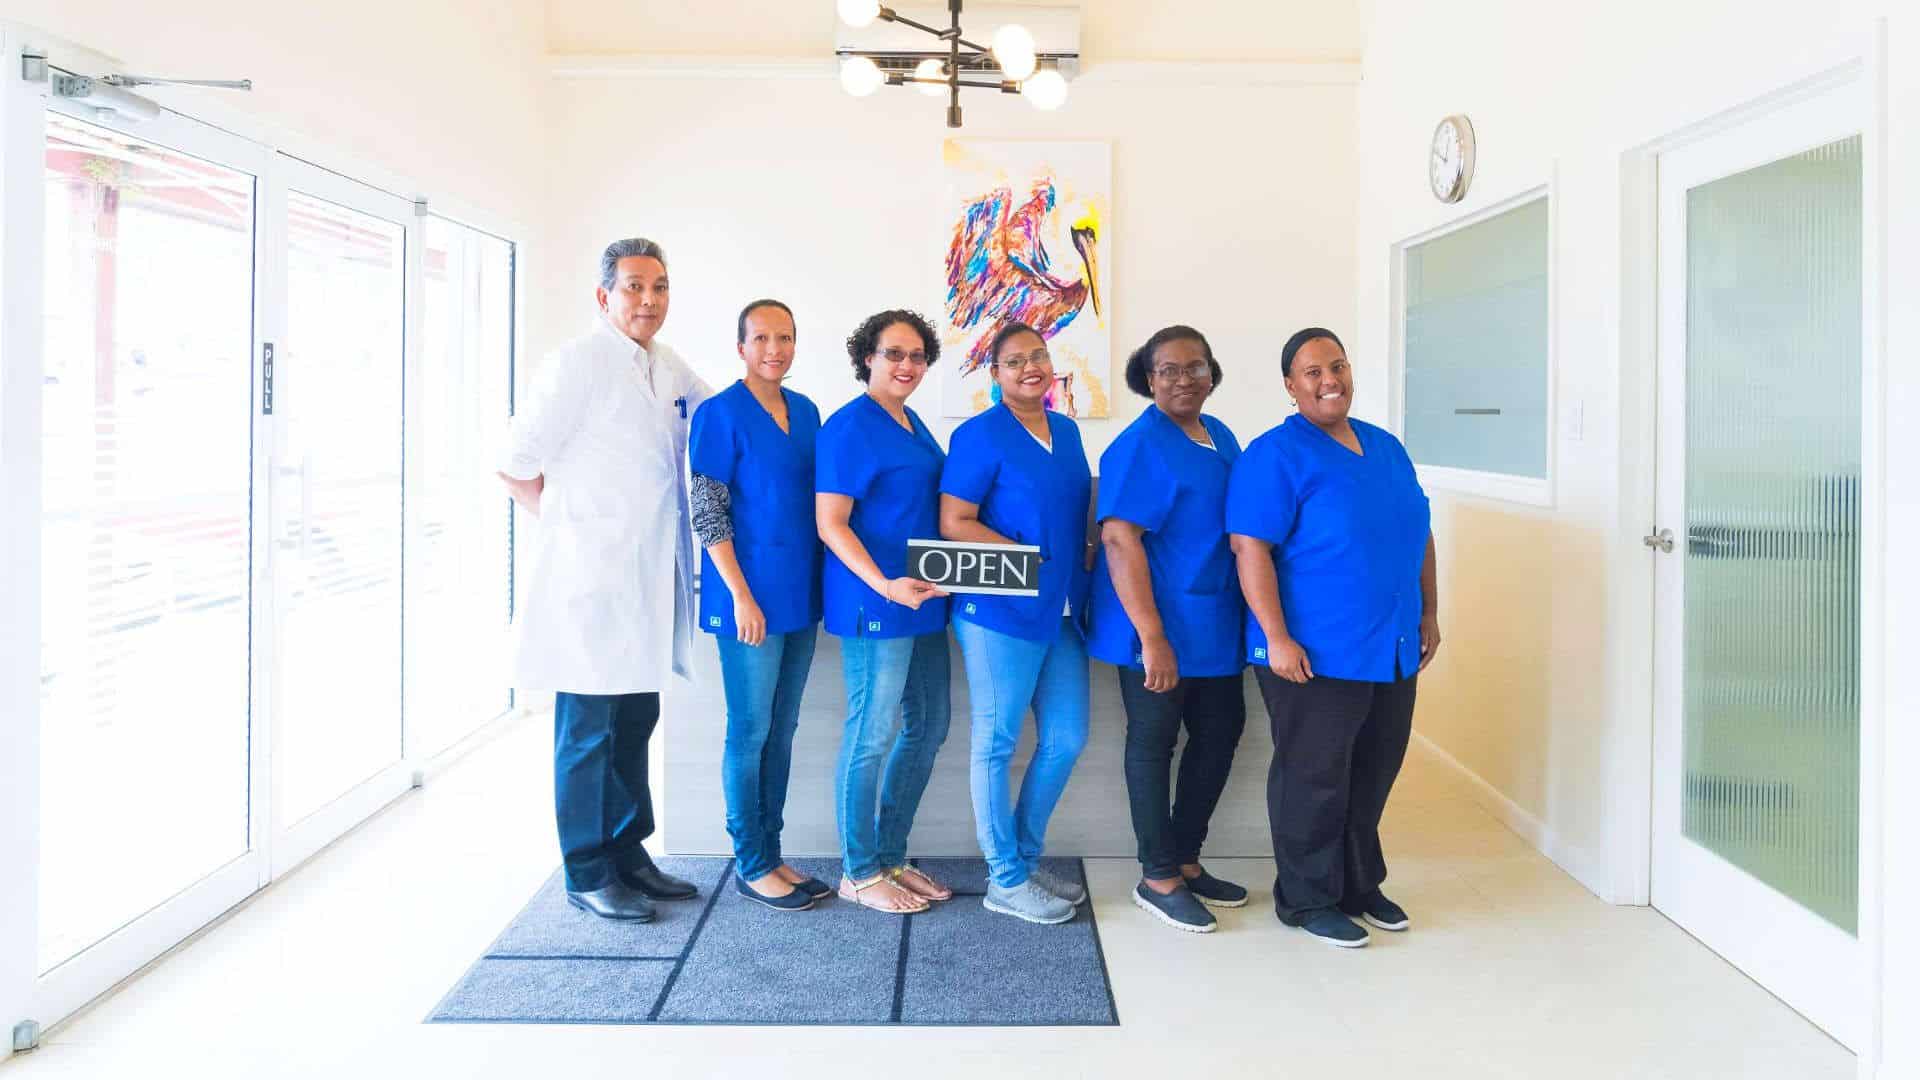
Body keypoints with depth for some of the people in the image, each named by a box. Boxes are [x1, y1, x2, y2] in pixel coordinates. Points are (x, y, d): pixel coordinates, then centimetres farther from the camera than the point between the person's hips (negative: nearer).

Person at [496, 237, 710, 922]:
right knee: (589, 727, 2)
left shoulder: (671, 369, 11)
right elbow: (515, 466, -12)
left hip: (651, 577, 8)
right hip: (594, 576, -7)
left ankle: (627, 852, 28)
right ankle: (587, 874, 13)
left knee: (635, 721, 15)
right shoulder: (580, 363, -10)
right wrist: (568, 527, -4)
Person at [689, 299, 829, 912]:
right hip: (750, 597, -7)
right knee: (751, 732, 2)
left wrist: (824, 584, 10)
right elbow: (707, 513, -12)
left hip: (800, 596, 7)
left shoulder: (806, 412, 11)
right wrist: (741, 595, -16)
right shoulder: (720, 413, -8)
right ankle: (751, 866, 14)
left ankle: (771, 854, 24)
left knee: (782, 730, 13)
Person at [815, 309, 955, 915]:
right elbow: (830, 524, -16)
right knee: (873, 736, -2)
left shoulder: (912, 425, 15)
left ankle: (890, 857, 27)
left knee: (927, 728, 13)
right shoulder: (849, 428, -11)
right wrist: (885, 586, -26)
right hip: (874, 605, -9)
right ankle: (858, 872, 13)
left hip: (922, 601, 9)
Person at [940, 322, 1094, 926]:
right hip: (1000, 610, -7)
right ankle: (1006, 881, 15)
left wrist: (1082, 559, 6)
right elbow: (954, 523, -13)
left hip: (1062, 611, 7)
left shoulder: (1066, 431, 13)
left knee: (1066, 739, 11)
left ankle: (1025, 859, 29)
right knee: (998, 742, 4)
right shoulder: (981, 435, -8)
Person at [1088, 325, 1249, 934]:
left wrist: (1248, 615, 13)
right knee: (1153, 742, 4)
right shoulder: (1140, 446, -14)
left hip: (1216, 626, 8)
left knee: (1220, 734, 15)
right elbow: (1119, 539, -21)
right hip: (1158, 627, -8)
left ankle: (1186, 860, 31)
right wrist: (1152, 638, -24)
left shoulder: (1221, 438, 10)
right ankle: (1158, 878, 18)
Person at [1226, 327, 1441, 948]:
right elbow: (1250, 549, -17)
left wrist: (1429, 614, 15)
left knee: (1373, 774, 16)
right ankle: (1307, 900, 18)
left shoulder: (1386, 448, 14)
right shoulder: (1275, 456, -10)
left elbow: (1419, 532, 20)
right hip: (1313, 655, -7)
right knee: (1314, 779, 3)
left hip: (1393, 651, 7)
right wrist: (1276, 639, -21)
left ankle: (1360, 885, 33)